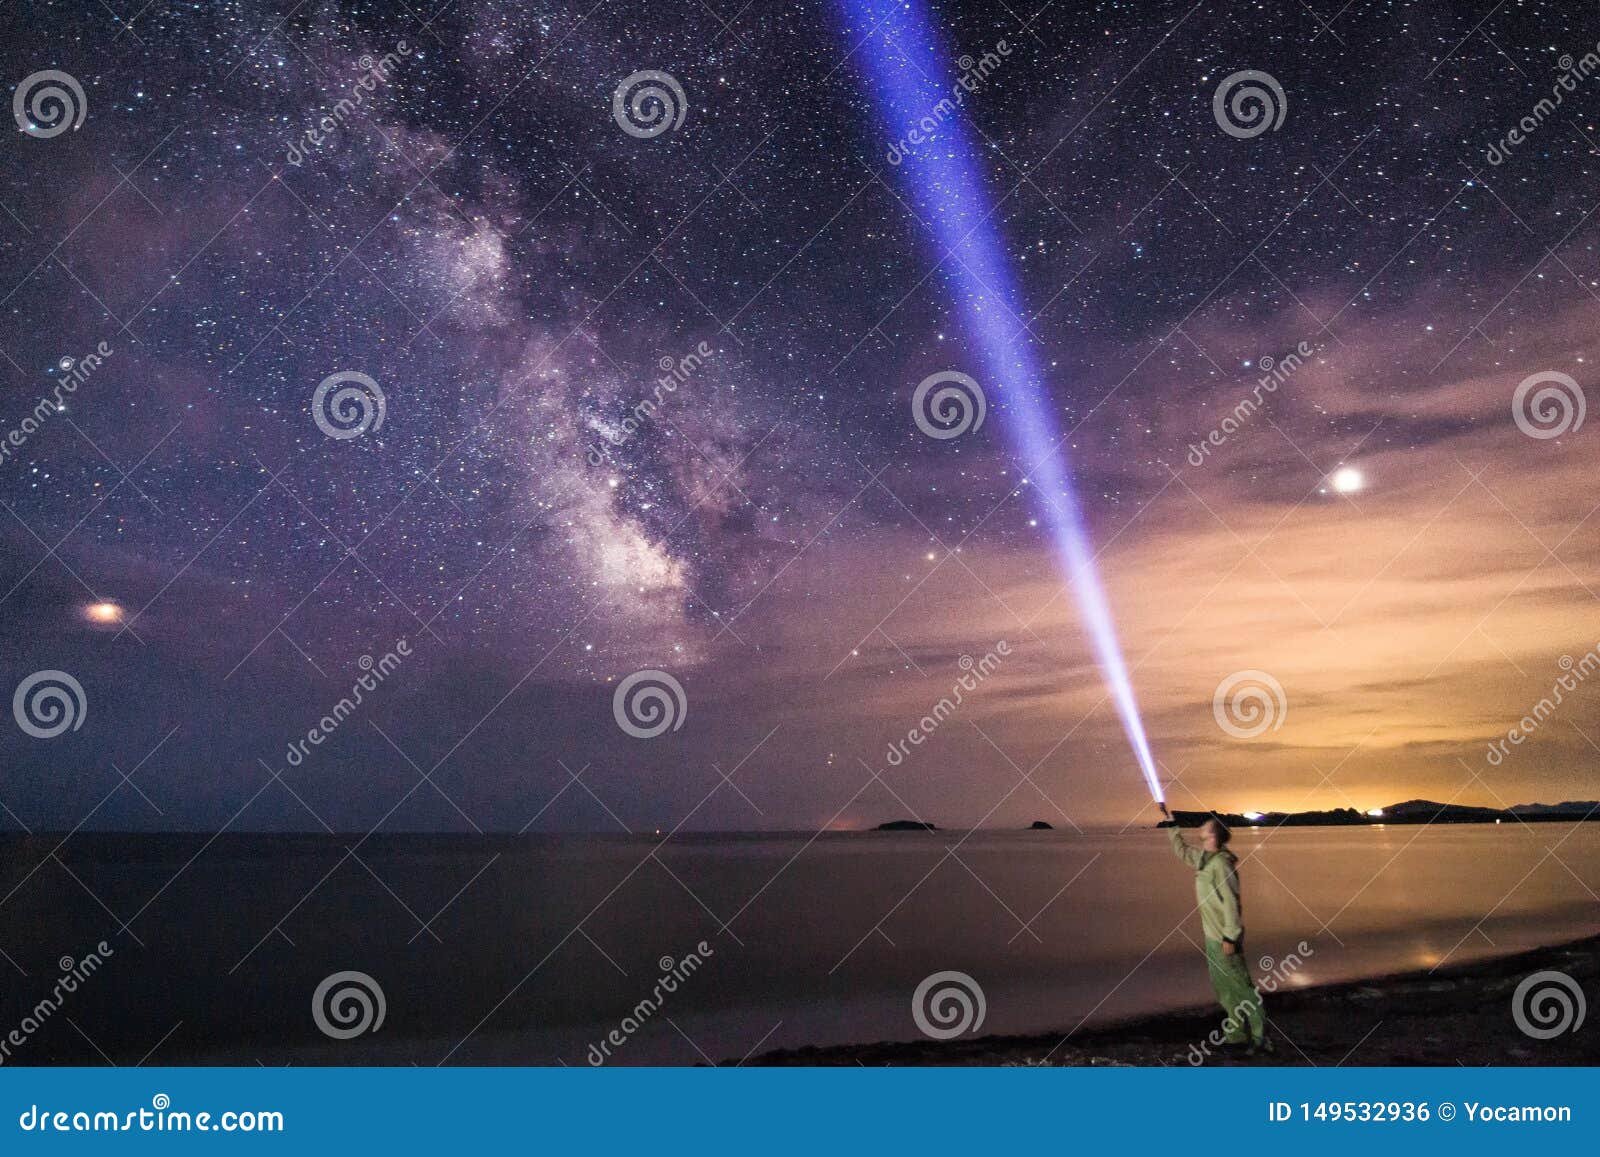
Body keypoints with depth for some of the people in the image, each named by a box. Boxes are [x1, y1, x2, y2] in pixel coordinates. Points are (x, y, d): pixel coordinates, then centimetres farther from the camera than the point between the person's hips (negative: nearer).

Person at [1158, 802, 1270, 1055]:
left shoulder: (1220, 863, -20)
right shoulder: (1204, 858, 7)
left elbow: (1231, 901, -22)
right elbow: (1182, 850, 26)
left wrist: (1230, 937, -22)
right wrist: (1170, 821, 27)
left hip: (1224, 938, -9)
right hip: (1212, 936, 9)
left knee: (1241, 987, -3)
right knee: (1222, 988, 15)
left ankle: (1260, 1038, 4)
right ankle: (1238, 1035, 23)